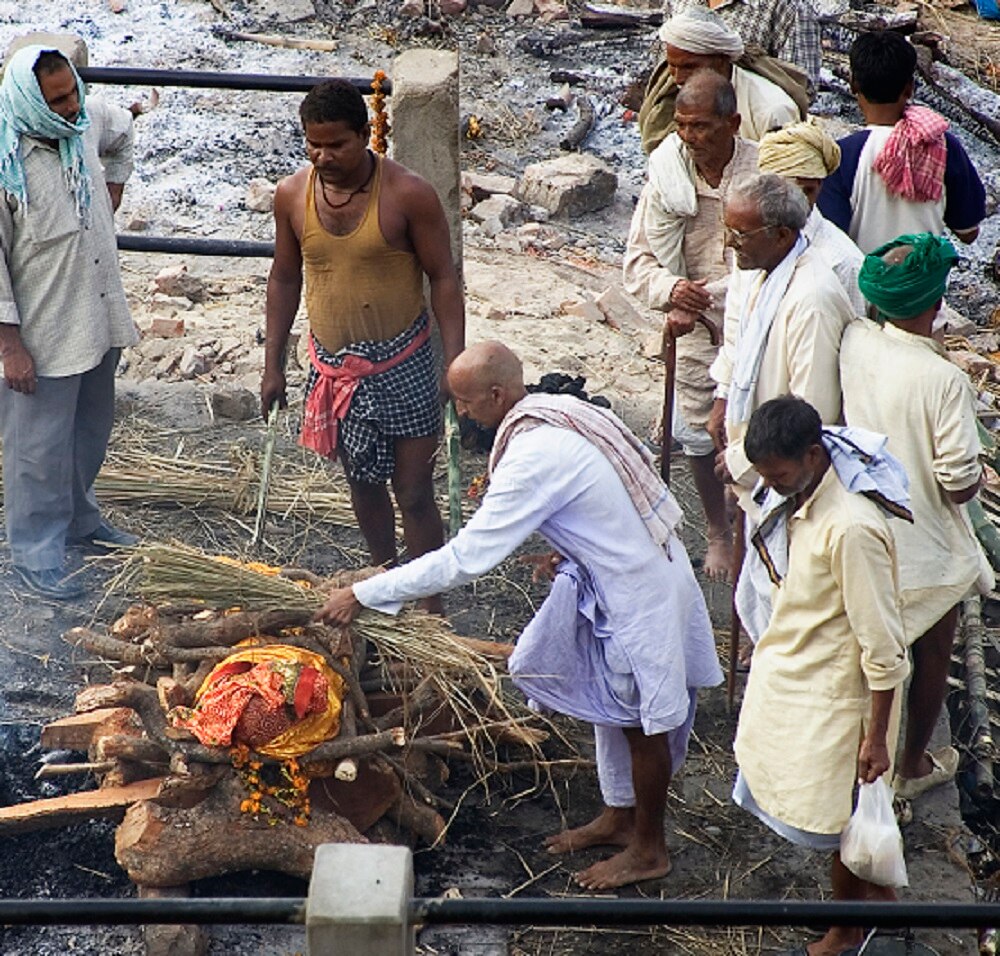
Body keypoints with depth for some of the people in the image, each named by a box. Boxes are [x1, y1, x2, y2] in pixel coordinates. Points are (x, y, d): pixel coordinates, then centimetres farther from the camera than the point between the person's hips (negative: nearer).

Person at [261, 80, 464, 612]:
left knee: (414, 494, -2)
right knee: (363, 484, 18)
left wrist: (455, 365, -17)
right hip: (332, 366, 4)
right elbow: (285, 279, 10)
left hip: (402, 366, -4)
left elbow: (444, 280, -9)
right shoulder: (292, 195, -2)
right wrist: (272, 365, 10)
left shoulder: (408, 195, -14)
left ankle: (429, 614, 6)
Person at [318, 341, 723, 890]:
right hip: (619, 571, 9)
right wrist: (569, 552, 20)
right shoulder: (560, 410, -2)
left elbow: (464, 559, -30)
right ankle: (620, 815, 40)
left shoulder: (533, 457, -30)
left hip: (639, 592, -9)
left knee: (642, 719, 8)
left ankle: (649, 850, 26)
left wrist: (364, 595, -24)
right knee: (612, 704, 22)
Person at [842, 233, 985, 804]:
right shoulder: (943, 379, -30)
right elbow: (960, 483, -25)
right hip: (926, 548, -5)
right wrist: (980, 473, -4)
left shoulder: (854, 343, -14)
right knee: (932, 653, 19)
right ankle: (914, 766, 37)